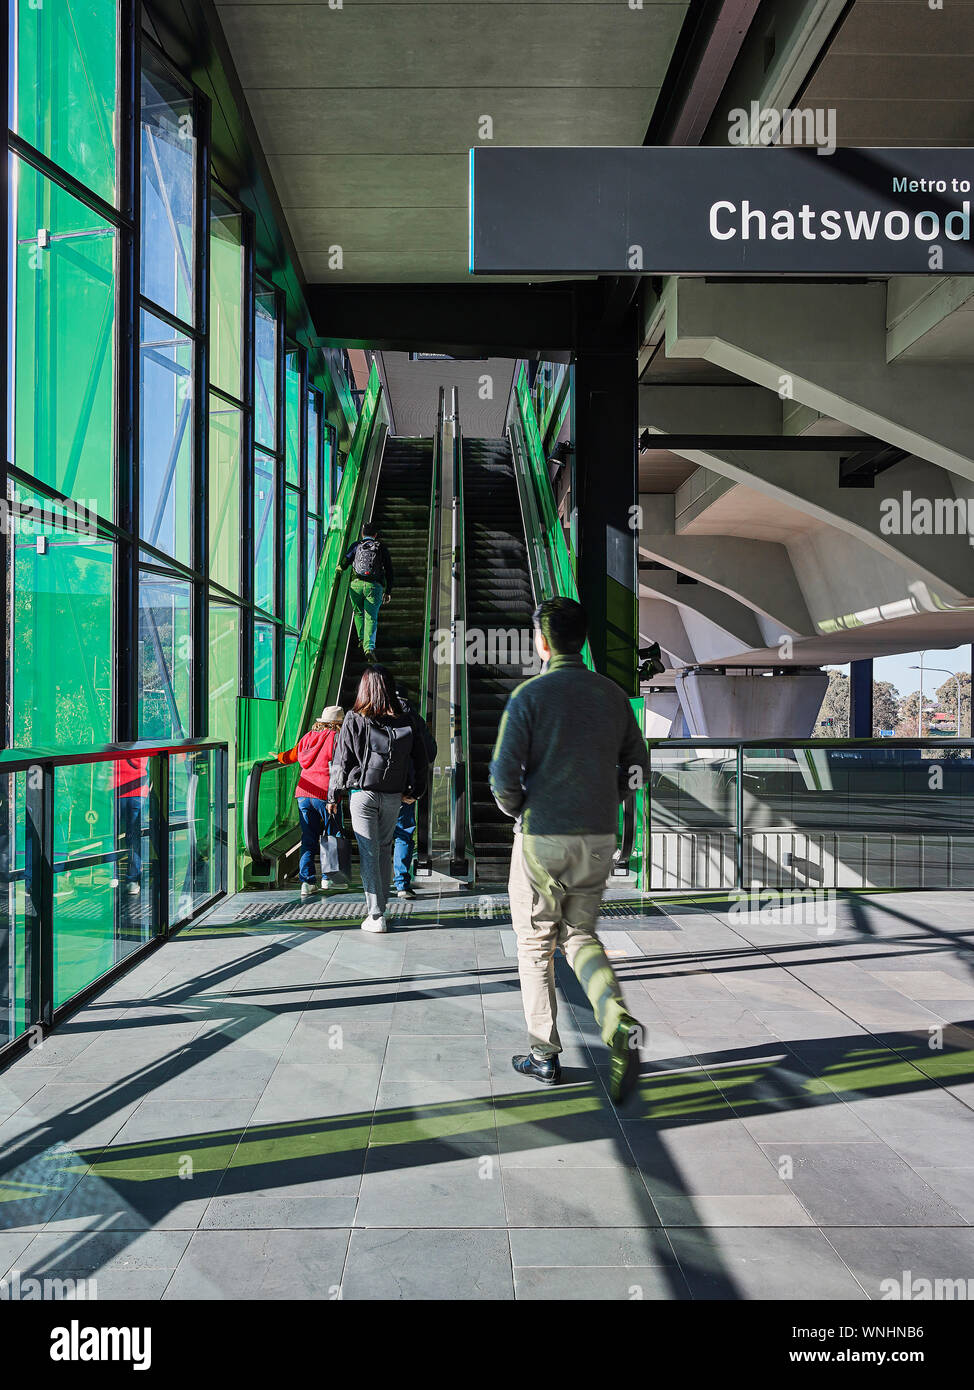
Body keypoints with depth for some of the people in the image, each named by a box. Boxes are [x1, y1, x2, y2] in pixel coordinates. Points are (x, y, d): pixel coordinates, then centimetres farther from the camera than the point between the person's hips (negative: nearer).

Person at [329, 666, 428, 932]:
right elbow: (420, 758, 3)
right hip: (394, 796, 3)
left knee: (369, 852, 0)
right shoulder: (406, 720, -1)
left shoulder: (354, 719, -8)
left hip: (363, 793, -3)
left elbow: (341, 760, -5)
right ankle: (376, 905, 28)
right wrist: (414, 791, 12)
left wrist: (334, 796, 4)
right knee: (385, 849, 17)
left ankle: (376, 916, -1)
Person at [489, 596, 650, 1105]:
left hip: (543, 836, -4)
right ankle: (619, 1024, -4)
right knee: (579, 934, 18)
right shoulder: (612, 694, 4)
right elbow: (636, 765, 9)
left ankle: (544, 1055, 19)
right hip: (599, 837, 4)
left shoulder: (529, 695, -11)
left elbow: (504, 774, -15)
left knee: (535, 943, 12)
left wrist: (515, 809, 5)